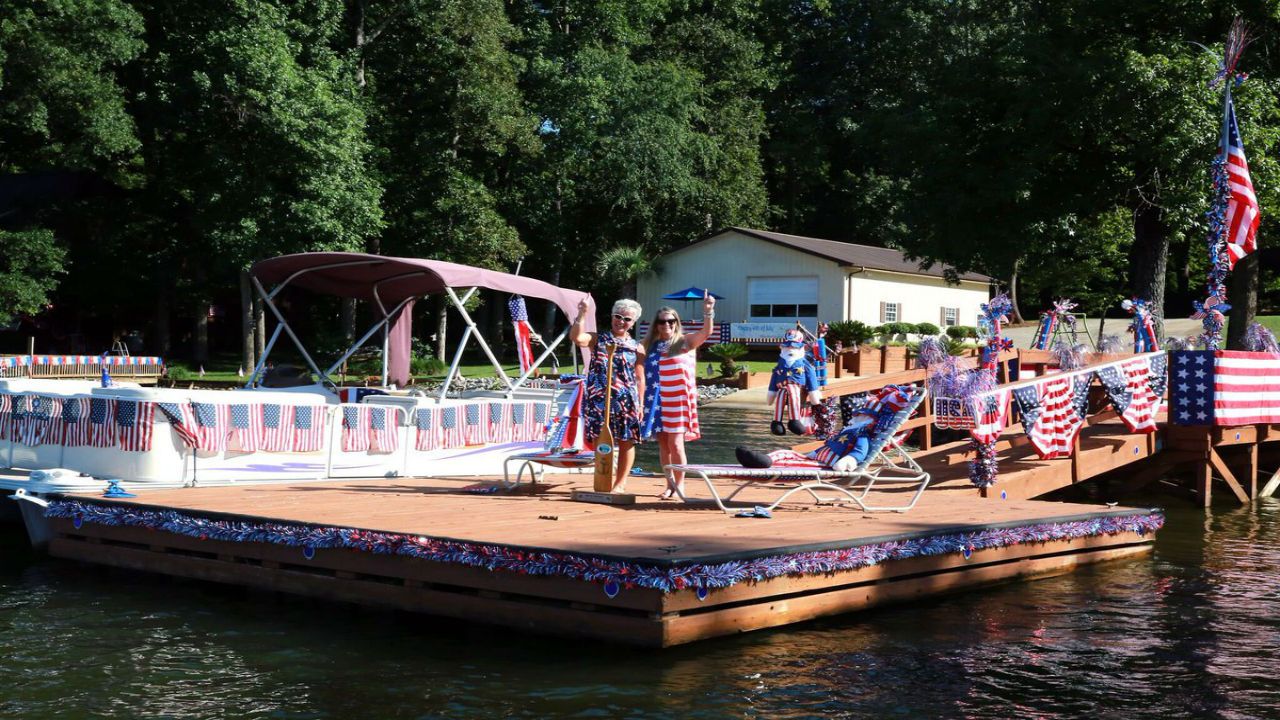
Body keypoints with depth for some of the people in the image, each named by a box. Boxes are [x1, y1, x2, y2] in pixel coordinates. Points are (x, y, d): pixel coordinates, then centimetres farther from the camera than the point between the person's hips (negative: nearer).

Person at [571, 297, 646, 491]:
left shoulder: (637, 348, 8)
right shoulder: (598, 339, 8)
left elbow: (640, 379, 7)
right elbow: (577, 337, -11)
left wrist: (640, 404, 2)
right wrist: (582, 314, -18)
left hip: (626, 401, 0)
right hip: (599, 400, 0)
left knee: (626, 442, 3)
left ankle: (620, 482, 15)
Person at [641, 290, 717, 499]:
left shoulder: (685, 341, 0)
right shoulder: (650, 346, 10)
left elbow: (706, 333, -16)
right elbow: (643, 375, 13)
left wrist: (708, 311, -31)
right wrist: (641, 403, 6)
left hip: (678, 401, -4)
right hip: (656, 401, 4)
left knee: (676, 443, -6)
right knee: (663, 444, 7)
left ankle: (679, 485, 5)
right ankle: (670, 485, 15)